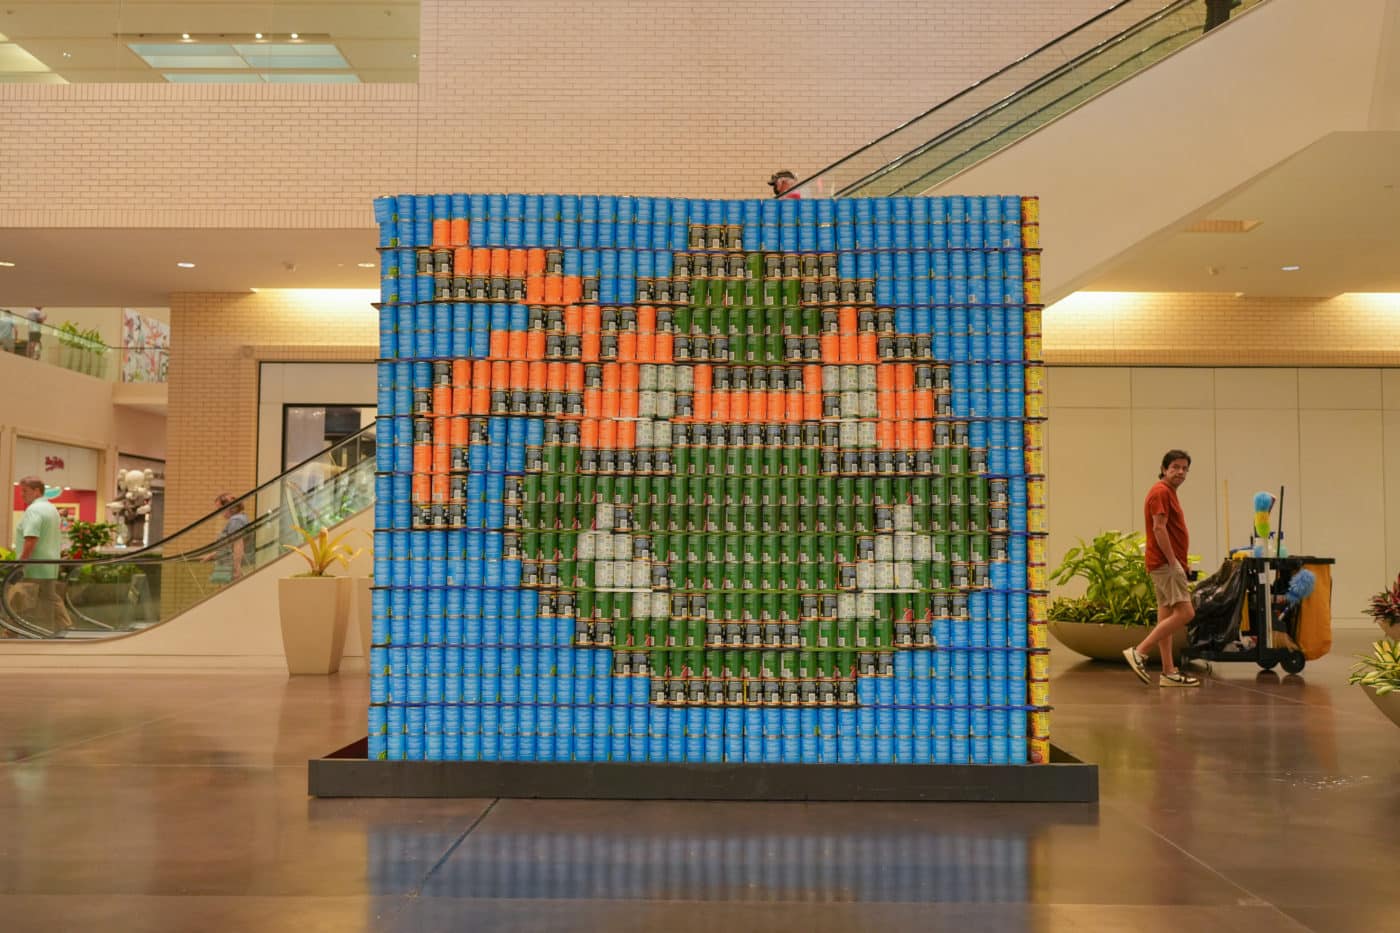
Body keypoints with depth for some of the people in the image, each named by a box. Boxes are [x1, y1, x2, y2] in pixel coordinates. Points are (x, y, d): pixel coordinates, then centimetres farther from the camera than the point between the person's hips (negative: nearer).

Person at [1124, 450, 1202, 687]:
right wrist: (1173, 561, -22)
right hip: (1166, 563, -10)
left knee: (1167, 617, 8)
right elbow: (1158, 528, -20)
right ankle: (1139, 652, -13)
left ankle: (1169, 672, 10)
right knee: (1184, 613, -14)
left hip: (1166, 563, 10)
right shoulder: (1161, 492, -12)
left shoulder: (1168, 492, 20)